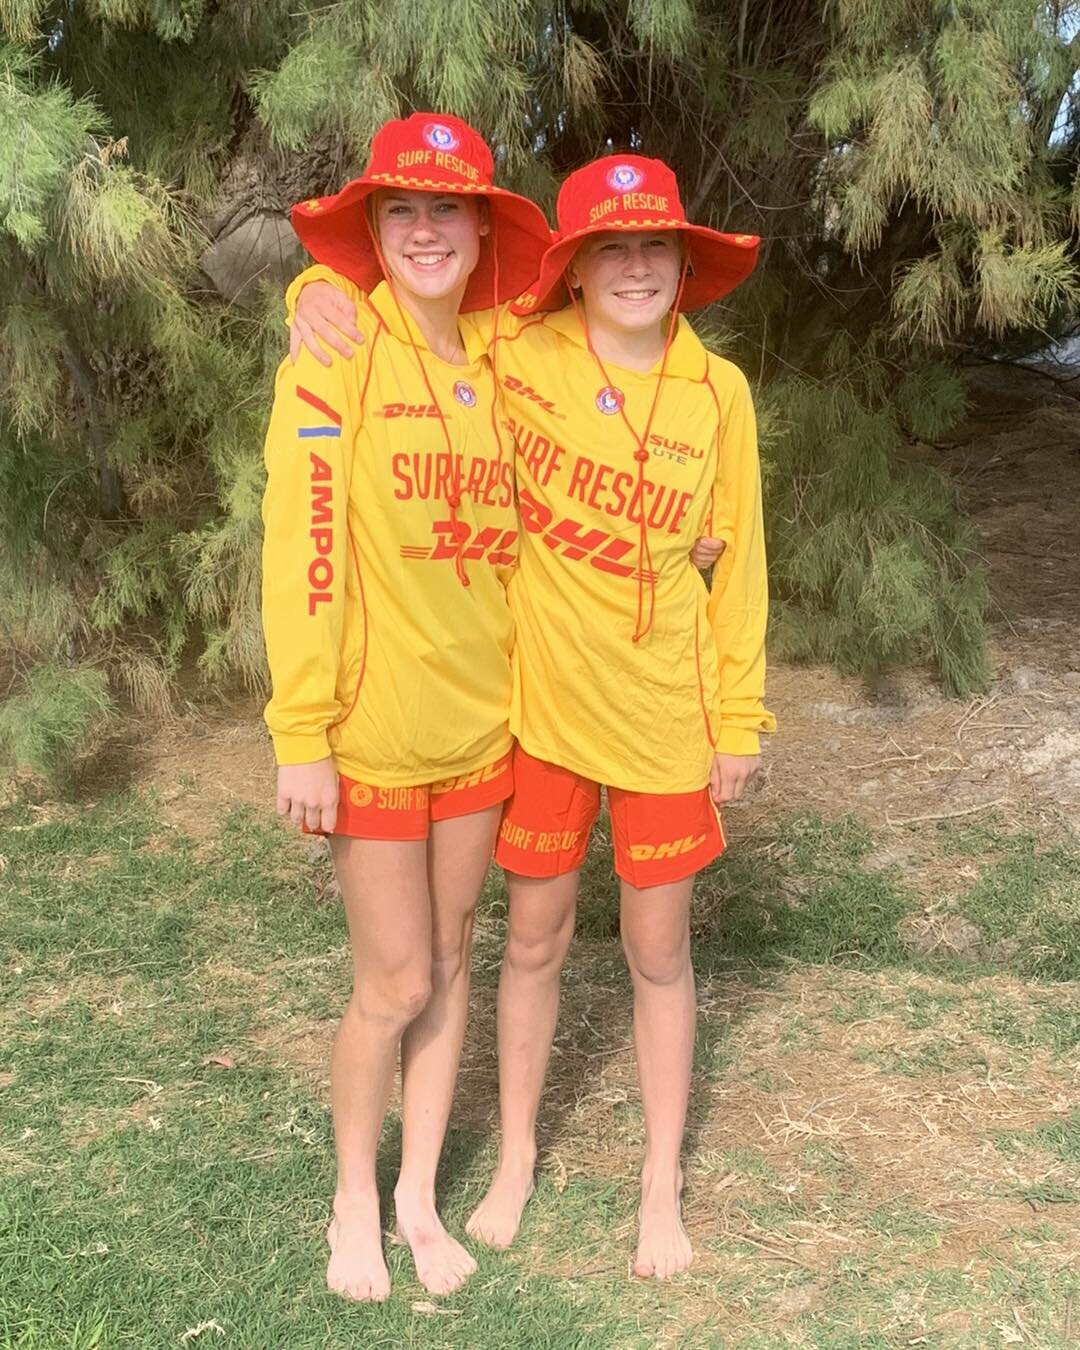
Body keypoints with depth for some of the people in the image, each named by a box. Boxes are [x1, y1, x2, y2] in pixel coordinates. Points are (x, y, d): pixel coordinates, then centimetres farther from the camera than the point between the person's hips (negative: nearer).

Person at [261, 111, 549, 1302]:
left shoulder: (495, 371, 5)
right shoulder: (336, 361, -11)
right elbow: (301, 553, -15)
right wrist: (300, 733, -17)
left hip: (480, 717, 5)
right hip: (376, 725, -5)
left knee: (451, 959, 13)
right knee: (396, 982, 3)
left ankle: (420, 1193, 30)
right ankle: (354, 1200, 26)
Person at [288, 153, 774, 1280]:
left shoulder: (717, 391, -6)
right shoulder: (516, 354, -8)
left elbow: (738, 562, 1)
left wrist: (740, 718, 3)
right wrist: (322, 288, -19)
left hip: (666, 714, 0)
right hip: (541, 706, 0)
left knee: (659, 952, 12)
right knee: (534, 938, 15)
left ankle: (661, 1186, 30)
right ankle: (516, 1156, 36)